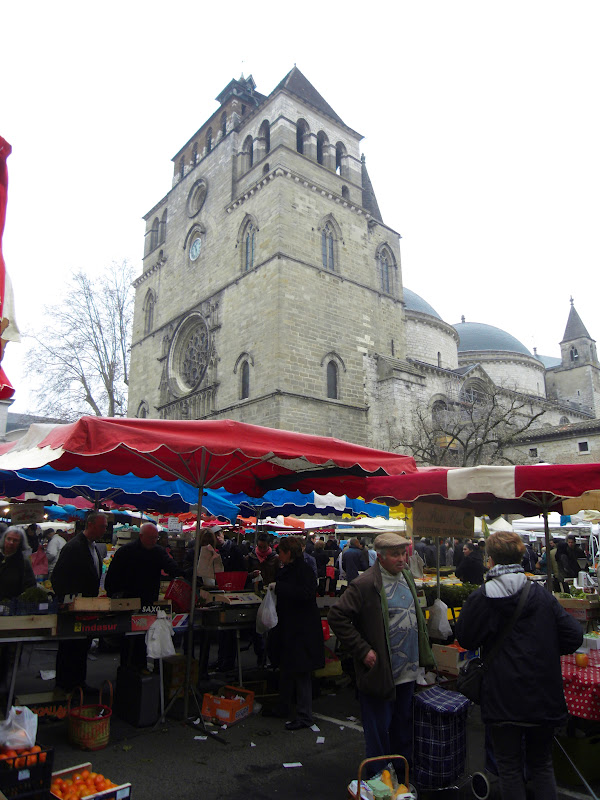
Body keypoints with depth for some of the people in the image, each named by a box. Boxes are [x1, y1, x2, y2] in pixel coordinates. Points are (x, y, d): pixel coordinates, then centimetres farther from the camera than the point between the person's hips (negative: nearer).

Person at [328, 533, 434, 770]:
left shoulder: (407, 577, 5)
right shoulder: (365, 584, -20)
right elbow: (337, 616, -21)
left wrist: (424, 656, 14)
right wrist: (363, 651, -19)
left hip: (408, 671, 7)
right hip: (380, 672, -7)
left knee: (404, 726, 22)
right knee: (378, 731, 8)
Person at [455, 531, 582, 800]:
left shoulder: (480, 598, -13)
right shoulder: (542, 594, -7)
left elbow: (465, 639, -3)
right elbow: (574, 636, -7)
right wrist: (541, 650, 9)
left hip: (502, 697, -2)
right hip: (543, 697, 3)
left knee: (509, 767, 14)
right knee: (542, 764, 22)